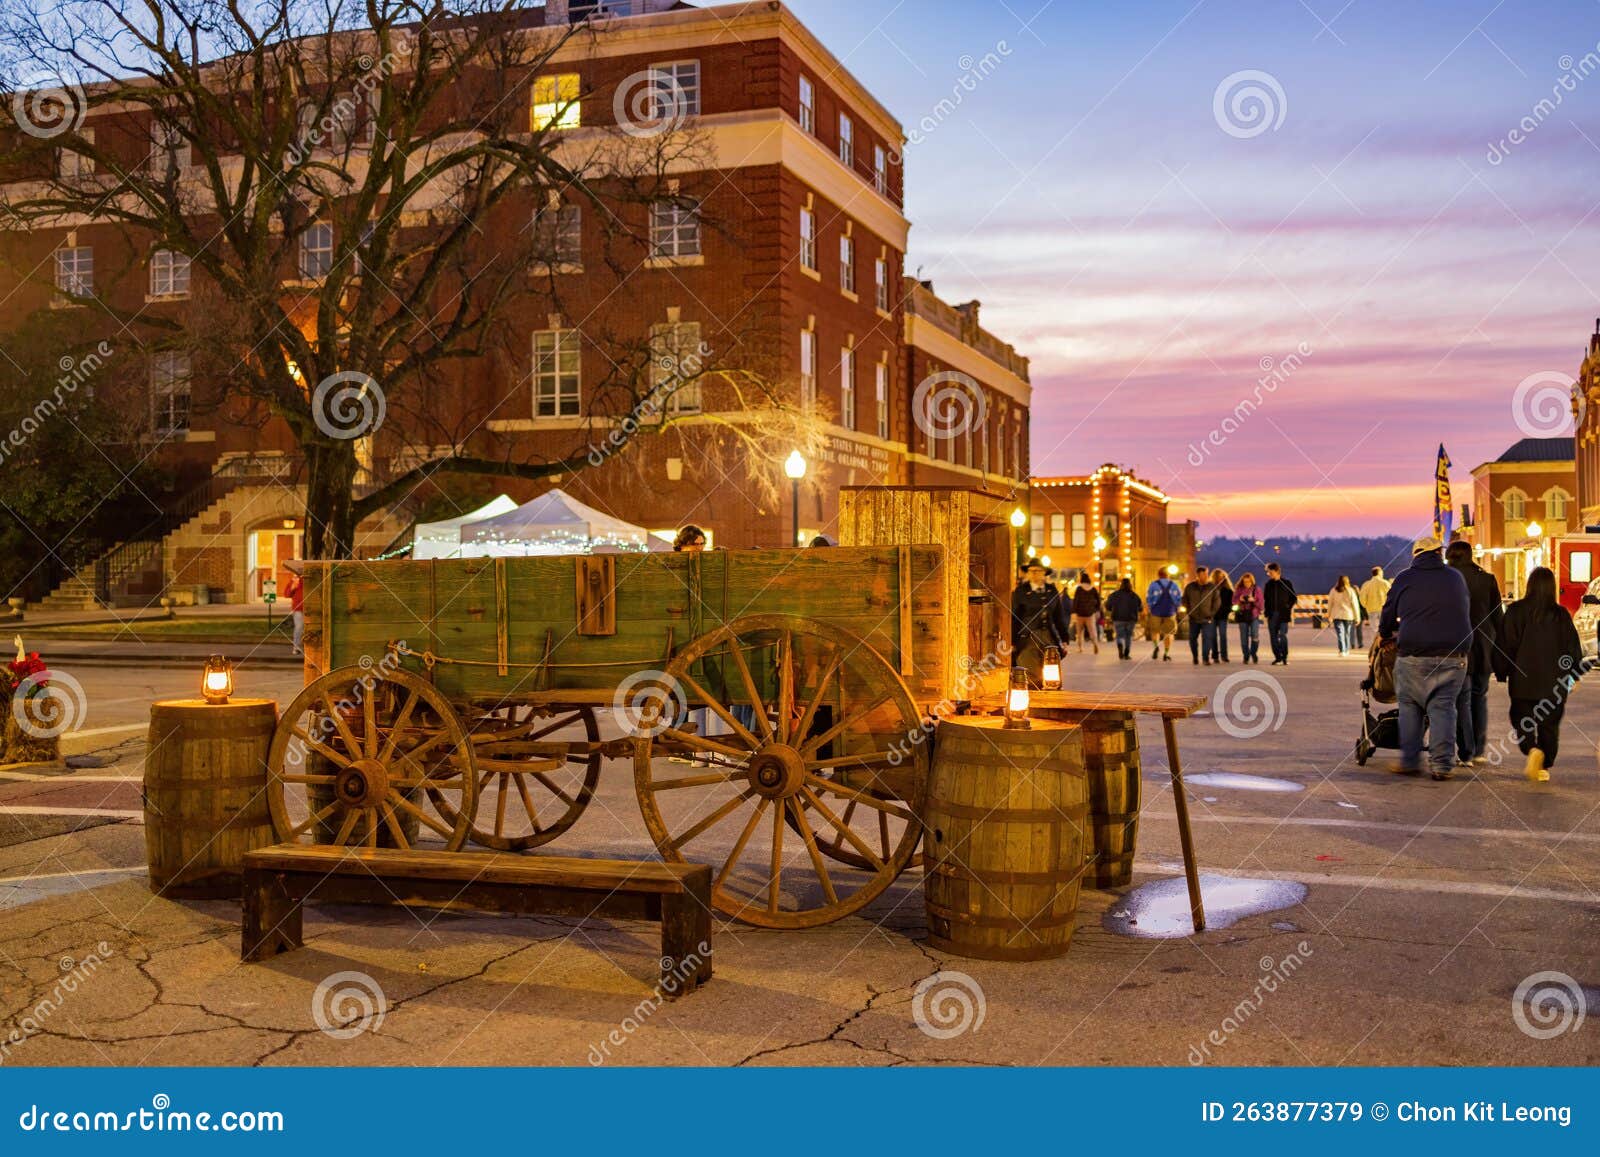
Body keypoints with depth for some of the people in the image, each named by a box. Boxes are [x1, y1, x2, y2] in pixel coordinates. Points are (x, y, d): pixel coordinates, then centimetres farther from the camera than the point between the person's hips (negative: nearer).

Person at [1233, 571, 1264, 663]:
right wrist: (1239, 599, -15)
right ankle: (1246, 656, 13)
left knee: (1255, 636, -13)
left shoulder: (1257, 589, 2)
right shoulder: (1238, 590, 5)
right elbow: (1234, 602, 5)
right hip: (1242, 615, 1)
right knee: (1244, 638, 2)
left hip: (1254, 615, -1)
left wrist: (1253, 600, -17)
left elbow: (1261, 605, 0)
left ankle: (1254, 655, 2)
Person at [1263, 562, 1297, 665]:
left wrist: (1288, 607, -6)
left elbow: (1293, 597, 5)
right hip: (1272, 614, 4)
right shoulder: (1268, 584, 10)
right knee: (1273, 636, 3)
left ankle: (1284, 657, -5)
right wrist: (1267, 613, 7)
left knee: (1282, 635, -13)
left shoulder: (1286, 583, 0)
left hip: (1283, 614, -4)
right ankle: (1277, 658, 11)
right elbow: (1265, 599, 15)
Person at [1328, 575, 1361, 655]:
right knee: (1347, 633, 15)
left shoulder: (1333, 591, -1)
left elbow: (1330, 603, 5)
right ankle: (1346, 650, 25)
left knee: (1340, 633, -5)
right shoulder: (1351, 591, -3)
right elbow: (1355, 604, -2)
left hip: (1337, 615, -1)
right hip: (1348, 615, 1)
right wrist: (1357, 617, 1)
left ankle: (1342, 650, -20)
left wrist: (1329, 615, 15)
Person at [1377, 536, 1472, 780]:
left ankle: (1410, 761, 8)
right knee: (1443, 707, 4)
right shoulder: (1456, 578, 11)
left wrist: (1384, 634, 34)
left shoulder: (1405, 579, 5)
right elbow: (1465, 610, 22)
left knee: (1410, 705, 10)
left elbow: (1389, 612, 14)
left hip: (1414, 653, -2)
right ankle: (1443, 764, 0)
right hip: (1454, 654, 2)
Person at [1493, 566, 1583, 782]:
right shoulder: (1561, 615, -3)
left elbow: (1505, 644, -4)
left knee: (1522, 720, 10)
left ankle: (1533, 750, -16)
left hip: (1523, 681, -1)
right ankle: (1544, 766, 13)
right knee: (1549, 724, 12)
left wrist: (1502, 672, 7)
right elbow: (1573, 647, 4)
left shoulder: (1516, 611, -7)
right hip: (1554, 683, 1)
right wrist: (1573, 673, 18)